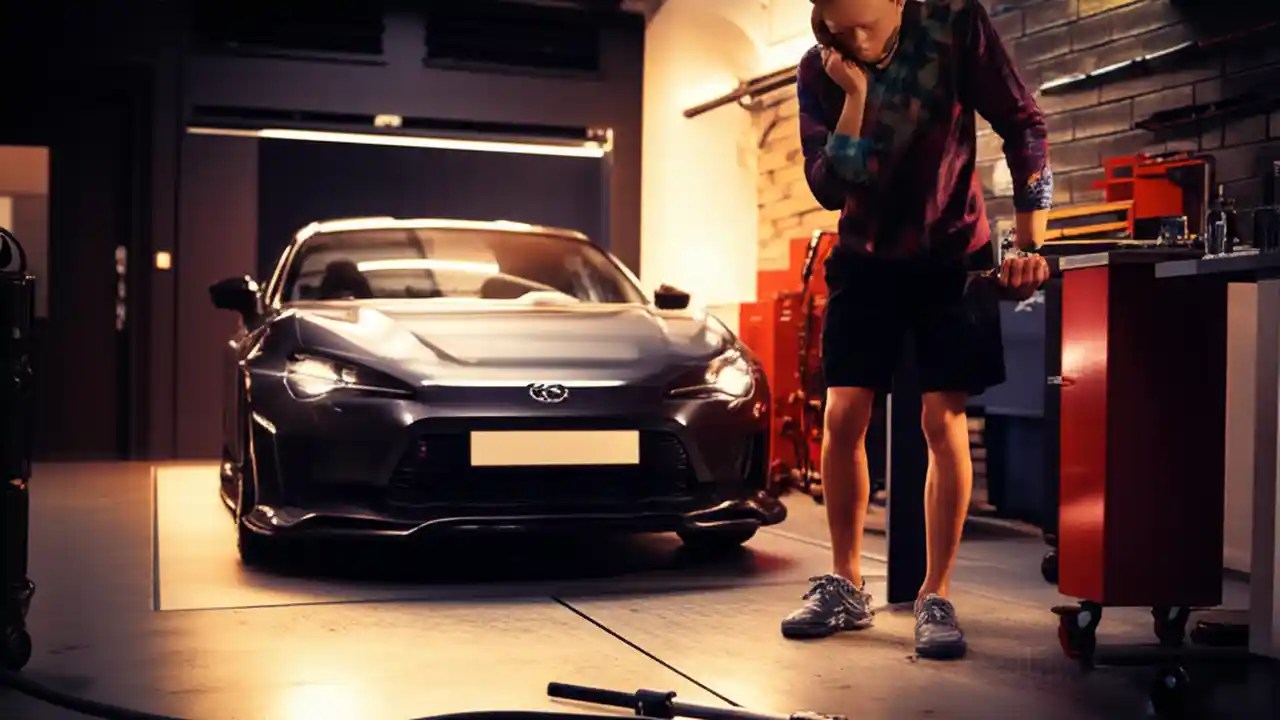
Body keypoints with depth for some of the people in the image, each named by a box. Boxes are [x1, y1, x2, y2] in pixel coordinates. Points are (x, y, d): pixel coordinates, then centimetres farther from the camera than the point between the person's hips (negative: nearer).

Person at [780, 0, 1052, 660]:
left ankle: (936, 597, 1)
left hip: (951, 255, -2)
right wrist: (856, 95, -26)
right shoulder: (819, 72, -10)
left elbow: (1023, 126, -11)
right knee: (842, 418, -3)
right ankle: (845, 586, 12)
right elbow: (829, 190, -15)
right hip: (866, 259, 2)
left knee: (943, 421, -9)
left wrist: (1030, 246, -15)